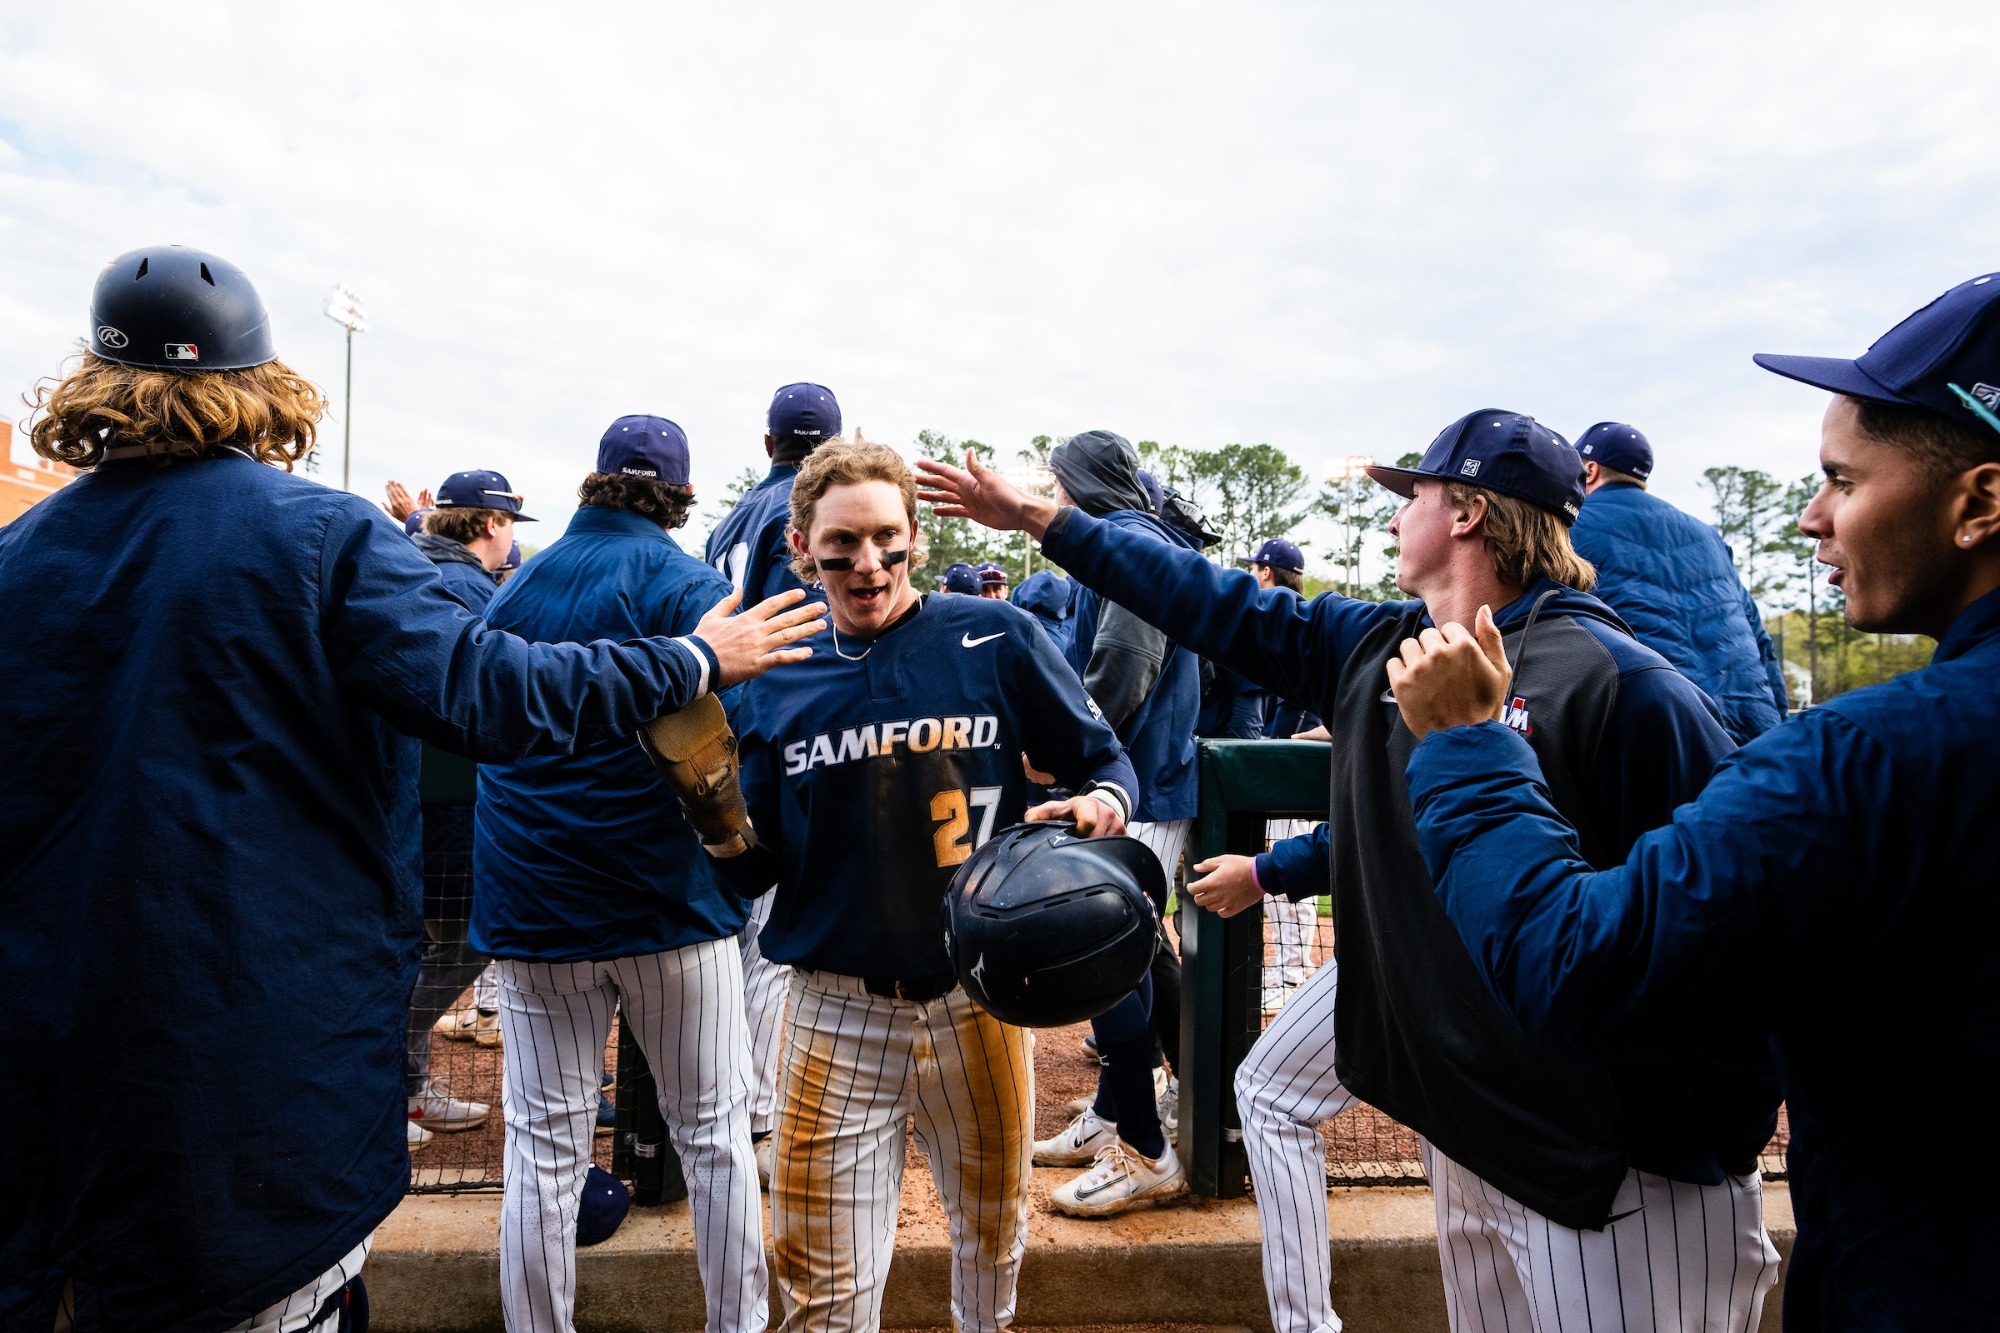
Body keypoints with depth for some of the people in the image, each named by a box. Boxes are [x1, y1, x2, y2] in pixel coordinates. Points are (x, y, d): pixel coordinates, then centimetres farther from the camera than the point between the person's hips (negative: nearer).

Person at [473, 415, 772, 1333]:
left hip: (531, 907, 4)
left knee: (544, 1145, 11)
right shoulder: (686, 585, -9)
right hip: (670, 905, -3)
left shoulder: (514, 588, 7)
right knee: (714, 1133, 10)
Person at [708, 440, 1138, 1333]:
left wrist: (1103, 801, -20)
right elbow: (755, 866, 5)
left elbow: (1101, 759, 2)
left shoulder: (994, 639, -6)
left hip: (978, 999, 0)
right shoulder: (780, 684, 1)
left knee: (991, 1235, 24)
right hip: (837, 1011, 0)